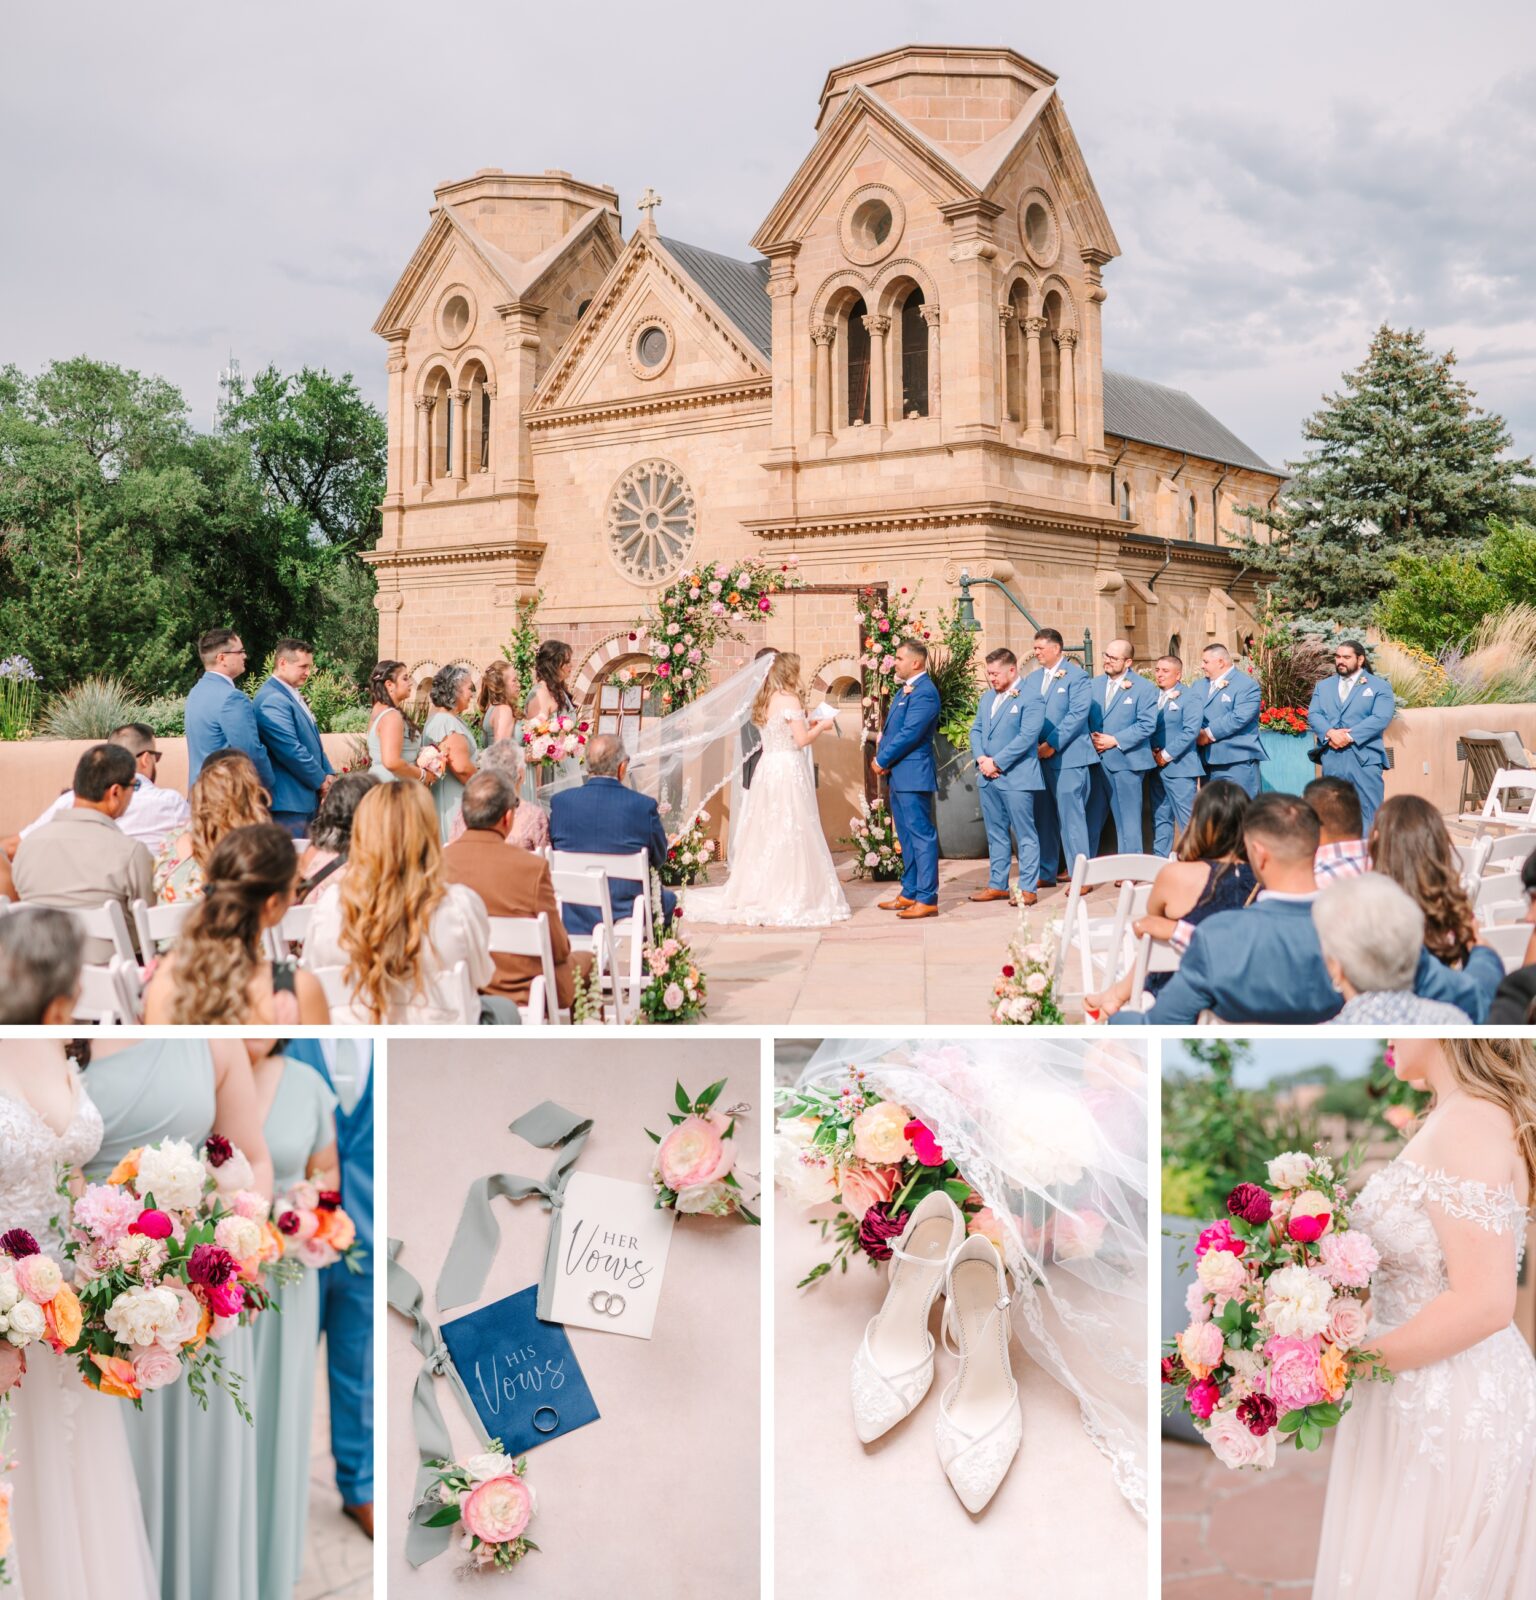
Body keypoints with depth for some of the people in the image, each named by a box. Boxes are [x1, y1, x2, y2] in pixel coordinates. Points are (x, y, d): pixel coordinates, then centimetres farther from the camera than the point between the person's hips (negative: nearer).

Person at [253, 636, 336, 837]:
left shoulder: (294, 697, 17)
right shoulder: (272, 700, -16)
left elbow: (313, 741, 21)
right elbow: (291, 750, -22)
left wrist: (329, 774, 6)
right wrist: (321, 781, -11)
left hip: (307, 798, 10)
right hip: (288, 800, -10)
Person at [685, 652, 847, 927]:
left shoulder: (765, 701, 12)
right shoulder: (790, 699, -11)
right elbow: (801, 740, -14)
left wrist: (807, 726, 20)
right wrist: (821, 726, 3)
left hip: (767, 768, 8)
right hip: (788, 770, -8)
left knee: (765, 832, 13)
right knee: (790, 833, -4)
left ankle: (757, 894, 18)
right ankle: (787, 898, -2)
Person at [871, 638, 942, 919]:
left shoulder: (924, 692, -15)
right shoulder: (905, 690, 16)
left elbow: (909, 734, -21)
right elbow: (890, 729, 18)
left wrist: (882, 761, -12)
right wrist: (881, 758, 2)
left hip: (913, 775, -10)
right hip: (898, 775, 10)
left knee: (922, 836, -7)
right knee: (906, 837, 16)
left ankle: (927, 899, -6)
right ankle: (910, 893, 24)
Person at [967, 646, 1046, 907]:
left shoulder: (1030, 698, -9)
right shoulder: (987, 697, 16)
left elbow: (1027, 736, -17)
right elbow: (976, 729, 15)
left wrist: (997, 763, -16)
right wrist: (981, 758, -4)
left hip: (1016, 777, -8)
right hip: (987, 777, 8)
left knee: (1024, 835, -1)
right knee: (996, 834, 13)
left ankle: (1028, 888, 2)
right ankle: (997, 885, 20)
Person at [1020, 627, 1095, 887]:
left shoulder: (1076, 677, -4)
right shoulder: (1032, 678, 16)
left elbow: (1077, 715, -13)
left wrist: (1052, 745, -17)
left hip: (1067, 756, -6)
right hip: (1038, 757, 7)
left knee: (1071, 816, -6)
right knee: (1043, 817, 10)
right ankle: (1046, 873, 18)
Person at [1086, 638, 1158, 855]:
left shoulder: (1143, 688, -3)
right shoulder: (1095, 684, 12)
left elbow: (1147, 725, -10)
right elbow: (1085, 716, 13)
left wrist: (1115, 740, -15)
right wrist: (1090, 738, -7)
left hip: (1125, 762, -5)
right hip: (1095, 762, 5)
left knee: (1128, 824, 2)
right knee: (1090, 822, 8)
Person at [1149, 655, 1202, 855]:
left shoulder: (1189, 698, -4)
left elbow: (1191, 731, -13)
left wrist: (1167, 755, -14)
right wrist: (1152, 753, -5)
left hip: (1180, 767, -6)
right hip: (1156, 767, 6)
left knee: (1187, 819, -7)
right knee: (1160, 818, 11)